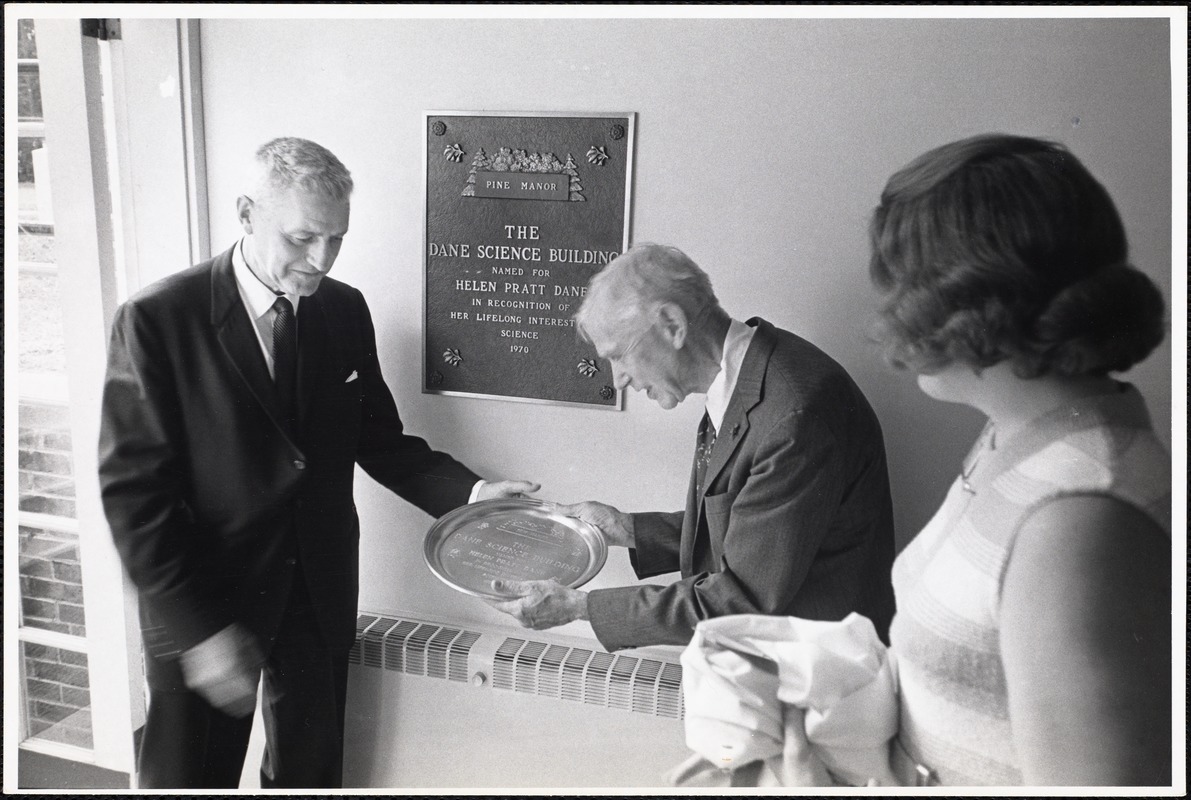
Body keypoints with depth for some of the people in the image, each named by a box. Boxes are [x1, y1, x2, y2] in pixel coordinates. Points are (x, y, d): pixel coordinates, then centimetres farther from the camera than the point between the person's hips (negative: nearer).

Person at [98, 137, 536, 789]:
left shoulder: (346, 311, -1)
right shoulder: (156, 319, -15)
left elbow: (376, 438, 7)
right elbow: (132, 489, -16)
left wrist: (466, 492, -8)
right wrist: (198, 627, -19)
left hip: (320, 594, 4)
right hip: (200, 608, -4)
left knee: (311, 771, 20)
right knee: (190, 779, 13)